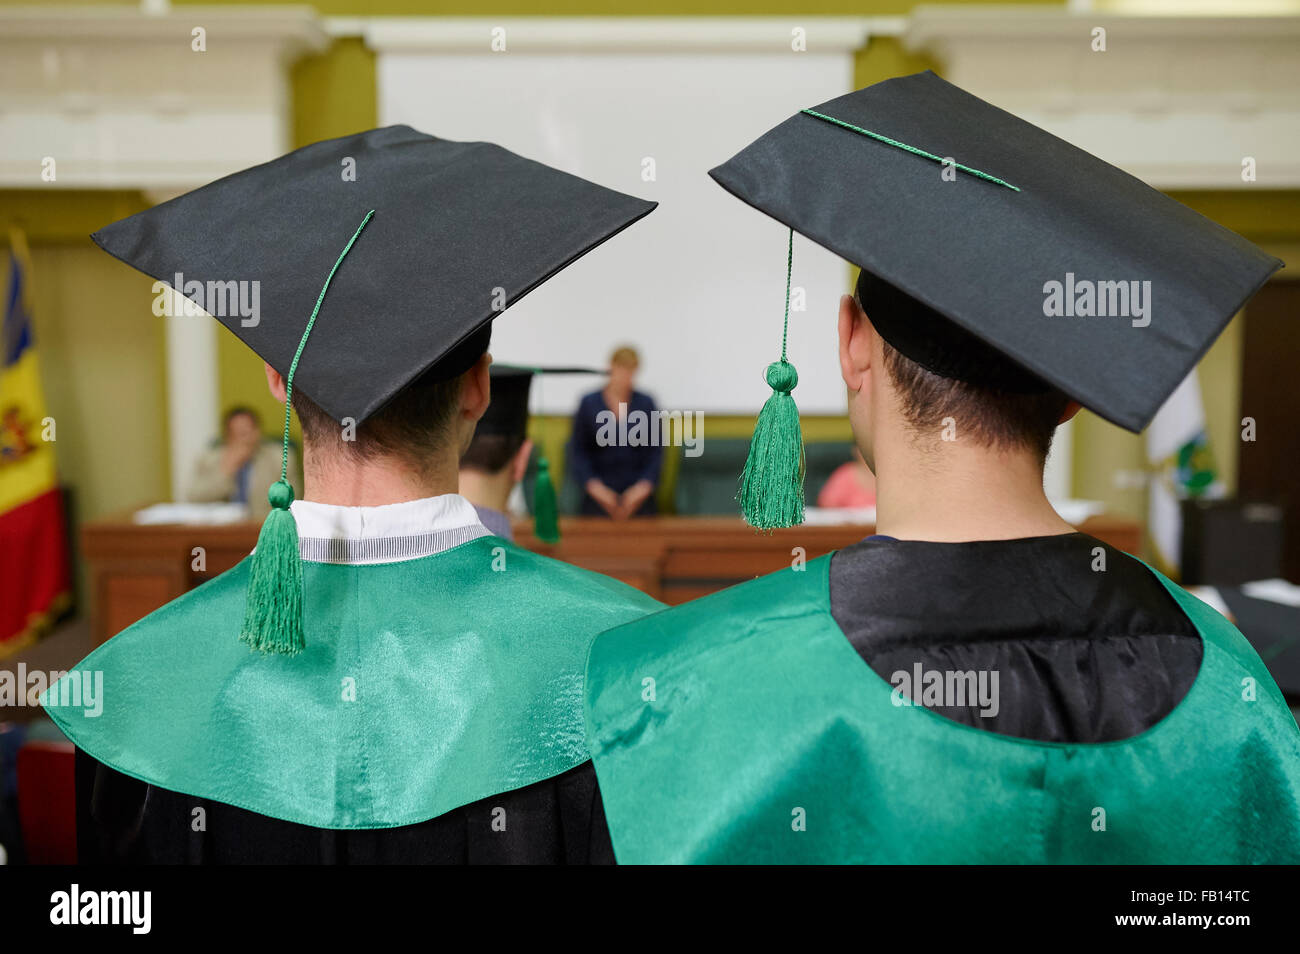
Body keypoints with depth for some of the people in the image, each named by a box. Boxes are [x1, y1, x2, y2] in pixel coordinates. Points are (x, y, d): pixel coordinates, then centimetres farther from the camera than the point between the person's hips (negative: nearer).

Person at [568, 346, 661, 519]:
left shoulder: (646, 403, 6)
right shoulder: (588, 404, 3)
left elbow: (655, 450, 5)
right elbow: (577, 451, 2)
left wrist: (643, 487, -9)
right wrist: (594, 486, -11)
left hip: (638, 494, 1)